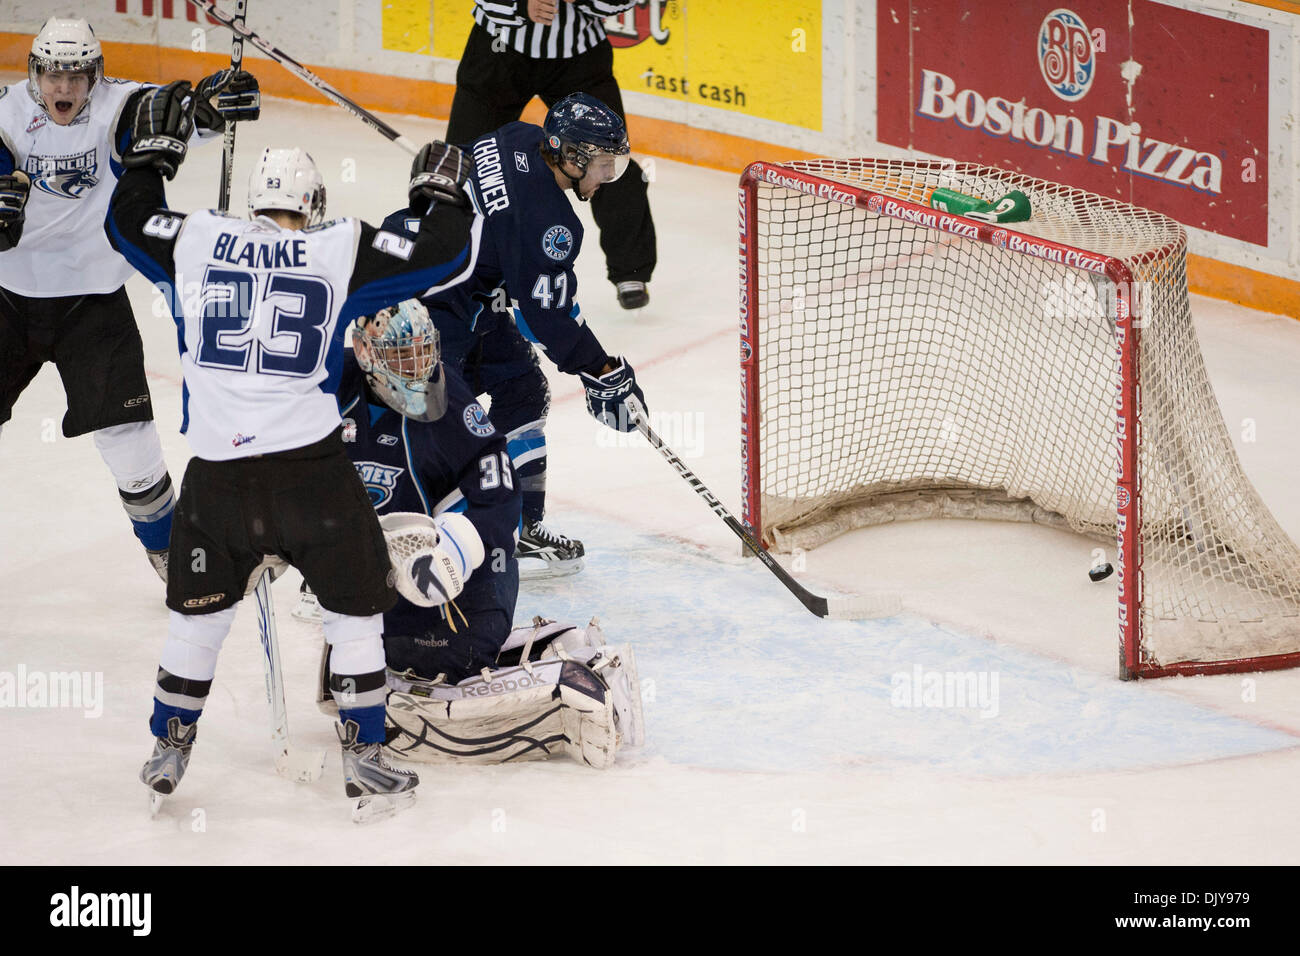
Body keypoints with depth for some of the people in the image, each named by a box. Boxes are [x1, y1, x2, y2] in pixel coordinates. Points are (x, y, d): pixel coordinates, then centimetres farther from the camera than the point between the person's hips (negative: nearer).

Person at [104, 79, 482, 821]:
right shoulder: (342, 252, -2)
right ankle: (364, 758, 12)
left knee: (200, 609, 20)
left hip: (218, 473, 2)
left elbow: (127, 223, 20)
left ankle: (170, 750, 28)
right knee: (356, 607, 13)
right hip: (312, 470, -2)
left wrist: (155, 151, 33)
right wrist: (444, 194, 17)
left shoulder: (195, 243, 3)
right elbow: (444, 259, -1)